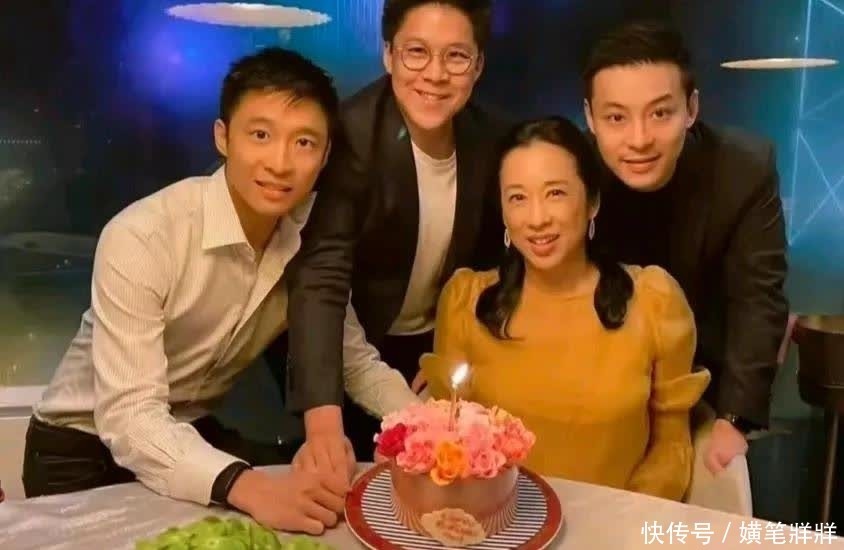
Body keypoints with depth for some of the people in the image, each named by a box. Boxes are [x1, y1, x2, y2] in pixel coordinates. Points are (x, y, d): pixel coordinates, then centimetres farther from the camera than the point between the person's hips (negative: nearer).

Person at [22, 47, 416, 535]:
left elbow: (356, 360, -2)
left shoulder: (312, 237, -11)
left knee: (325, 495, -13)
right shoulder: (141, 238, -28)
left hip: (196, 435, 5)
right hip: (86, 449, -4)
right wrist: (247, 487, -47)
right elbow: (128, 416, -32)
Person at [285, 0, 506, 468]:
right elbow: (320, 278, -35)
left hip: (439, 351, 5)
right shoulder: (349, 136, -26)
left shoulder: (493, 140, -11)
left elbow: (486, 261, 3)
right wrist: (323, 419, -46)